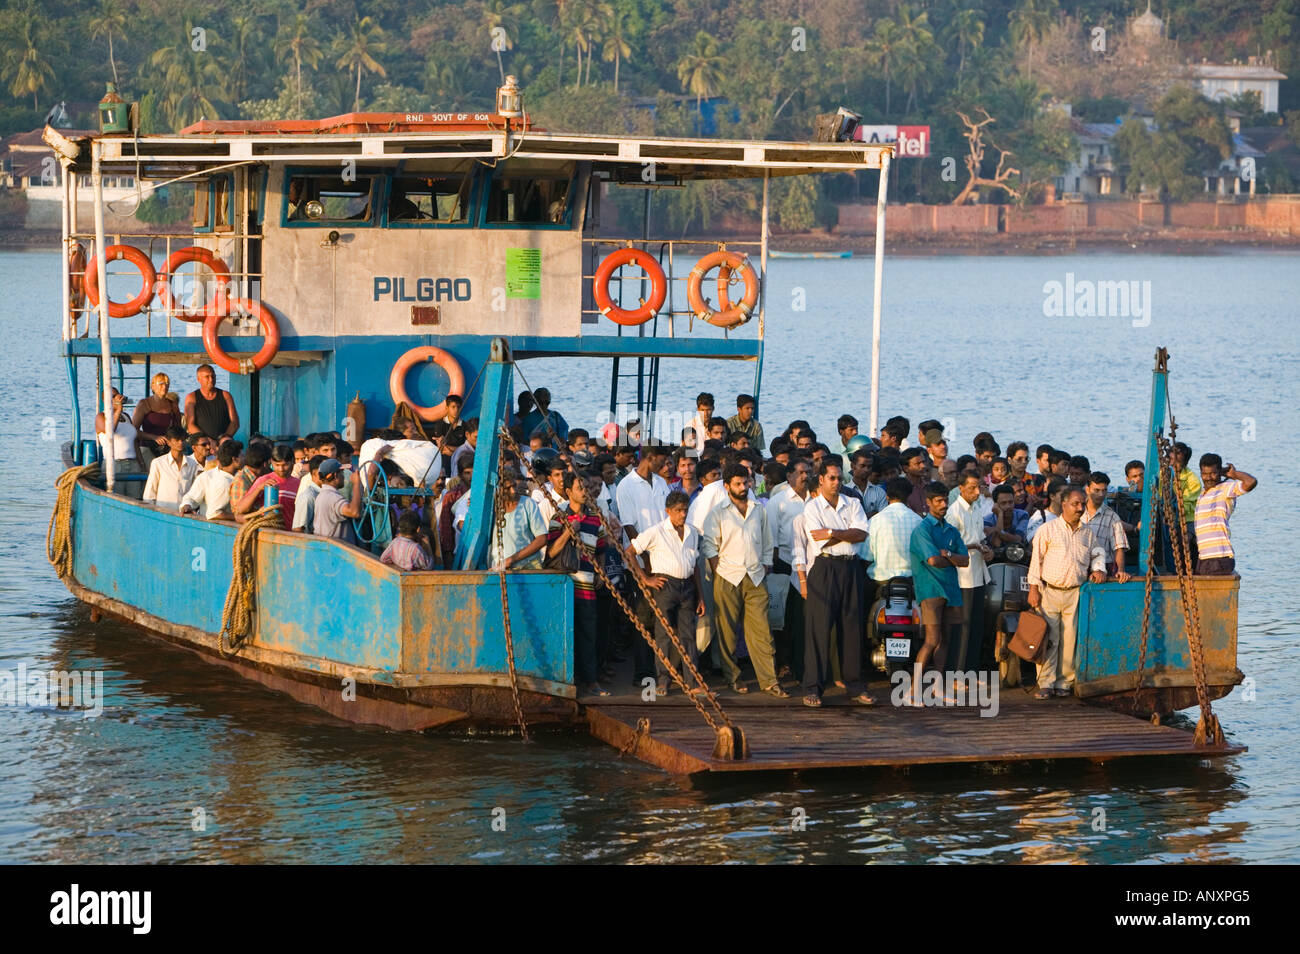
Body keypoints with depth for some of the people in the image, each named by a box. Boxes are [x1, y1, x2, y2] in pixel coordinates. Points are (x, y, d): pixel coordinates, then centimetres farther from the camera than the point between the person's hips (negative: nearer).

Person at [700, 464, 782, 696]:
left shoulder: (759, 510, 15)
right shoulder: (717, 513, 3)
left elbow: (767, 544, 21)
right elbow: (708, 545, 1)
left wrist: (765, 568, 12)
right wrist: (719, 572, -5)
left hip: (755, 580, 2)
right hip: (728, 580, -2)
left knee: (761, 631, -3)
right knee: (728, 632, 1)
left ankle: (769, 682, -4)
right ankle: (732, 678, 12)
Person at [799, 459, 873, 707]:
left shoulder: (853, 505, 14)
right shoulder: (812, 507, 2)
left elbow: (862, 534, -2)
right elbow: (820, 542, -11)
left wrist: (832, 533, -11)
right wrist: (847, 534, -3)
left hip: (850, 568, 4)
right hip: (823, 568, -4)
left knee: (852, 627, 6)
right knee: (819, 628, -6)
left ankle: (854, 685, 13)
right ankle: (812, 688, -4)